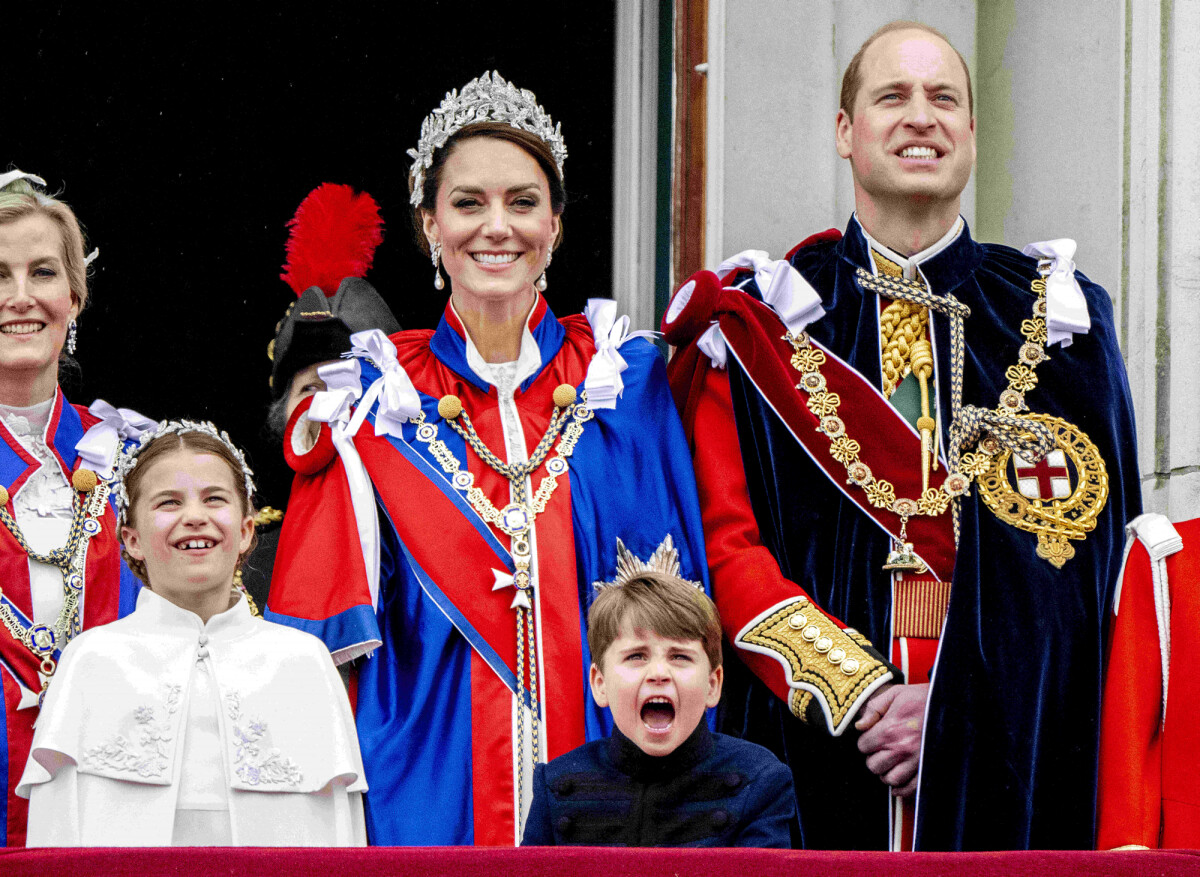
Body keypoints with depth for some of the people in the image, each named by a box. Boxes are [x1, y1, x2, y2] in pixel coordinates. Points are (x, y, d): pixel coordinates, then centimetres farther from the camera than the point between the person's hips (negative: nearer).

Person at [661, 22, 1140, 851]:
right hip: (815, 745, -1)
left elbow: (1089, 562, 2)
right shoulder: (759, 323, 7)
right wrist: (857, 693, -13)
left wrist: (960, 708, -11)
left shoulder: (1058, 322, 10)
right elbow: (726, 546, 0)